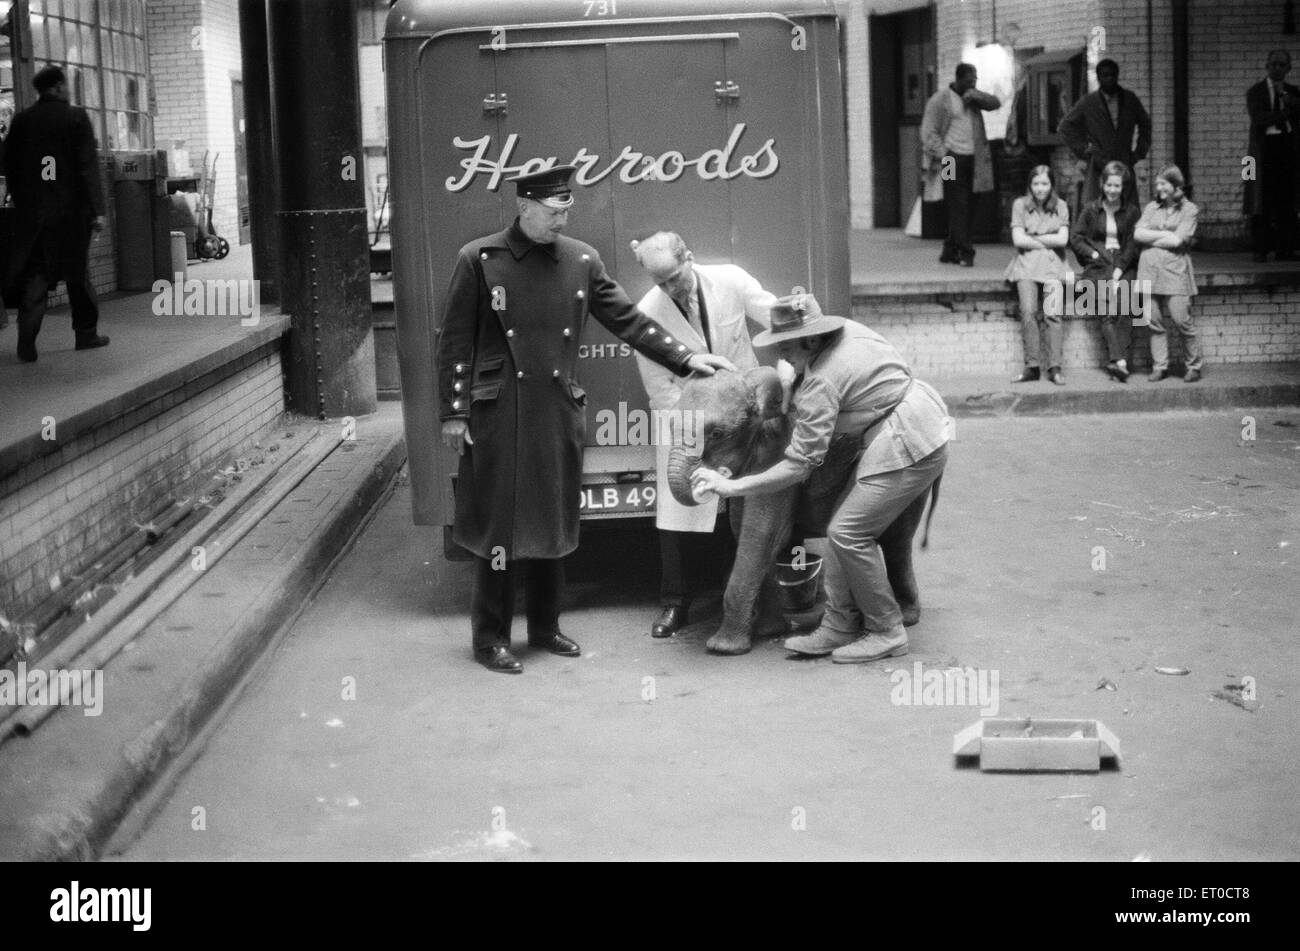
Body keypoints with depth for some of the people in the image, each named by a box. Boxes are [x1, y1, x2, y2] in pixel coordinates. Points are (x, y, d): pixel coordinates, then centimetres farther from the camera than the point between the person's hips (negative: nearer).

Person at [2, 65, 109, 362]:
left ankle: (27, 340, -11)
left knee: (33, 275, 3)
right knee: (78, 272, 13)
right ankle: (86, 333, 22)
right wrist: (97, 210, -10)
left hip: (32, 212, 2)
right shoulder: (76, 117, -6)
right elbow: (88, 166, -11)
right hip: (71, 211, -2)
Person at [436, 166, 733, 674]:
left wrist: (685, 357, 0)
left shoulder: (581, 259, 5)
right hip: (499, 413, -4)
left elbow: (626, 318, 8)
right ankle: (490, 638, 11)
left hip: (559, 411, 4)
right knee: (498, 523, 0)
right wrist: (453, 413, -5)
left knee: (554, 521, 11)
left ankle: (545, 627, 25)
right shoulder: (478, 259, -5)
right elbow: (454, 341, -3)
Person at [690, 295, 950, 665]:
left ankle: (887, 633, 3)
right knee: (843, 528, 9)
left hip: (908, 446, -11)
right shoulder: (847, 331, 4)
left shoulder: (820, 383, -20)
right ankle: (839, 626, 13)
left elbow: (799, 466, -21)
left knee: (849, 533, -8)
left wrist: (730, 487, -18)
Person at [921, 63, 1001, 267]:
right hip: (953, 158, -6)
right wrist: (943, 155, -14)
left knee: (967, 209, 5)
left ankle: (950, 252, 13)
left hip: (973, 159, 6)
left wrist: (975, 96, -7)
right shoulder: (940, 99, -1)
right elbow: (929, 132, -4)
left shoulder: (972, 97, 17)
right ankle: (965, 252, -11)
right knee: (958, 206, -9)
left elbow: (995, 103, 9)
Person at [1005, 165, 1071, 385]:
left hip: (1053, 264, 0)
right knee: (1028, 311, -17)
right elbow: (1018, 240, -2)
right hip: (1026, 263, 0)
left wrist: (1033, 238, -3)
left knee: (1052, 313, -16)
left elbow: (1062, 239, 0)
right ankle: (1032, 366, -14)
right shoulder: (1020, 205, 7)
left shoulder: (1060, 207, 10)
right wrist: (1048, 241, 0)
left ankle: (1055, 367, -15)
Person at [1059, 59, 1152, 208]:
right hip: (1098, 166, -2)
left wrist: (1139, 152, 12)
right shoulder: (1088, 103, 2)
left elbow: (1145, 124, 23)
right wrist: (1083, 150, 1)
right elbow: (1065, 127, 8)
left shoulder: (1130, 99, 9)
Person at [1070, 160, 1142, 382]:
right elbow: (1075, 238, 8)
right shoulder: (1091, 210, 10)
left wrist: (1120, 268, -10)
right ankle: (1119, 360, -37)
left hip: (1123, 265, 1)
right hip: (1098, 265, -1)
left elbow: (1133, 244, 3)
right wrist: (1094, 255, -5)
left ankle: (1118, 361, -32)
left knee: (1126, 302, -28)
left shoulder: (1131, 211, 11)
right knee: (1109, 306, -27)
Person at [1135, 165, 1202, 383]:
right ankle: (1159, 367, 9)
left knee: (1182, 320, -7)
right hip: (1149, 269, 4)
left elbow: (1177, 241, -9)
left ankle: (1193, 366, 5)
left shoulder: (1189, 210, 3)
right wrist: (1165, 234, -4)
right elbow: (1138, 234, 2)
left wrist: (1151, 238, 0)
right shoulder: (1151, 208, 15)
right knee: (1155, 322, 1)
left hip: (1175, 270, -4)